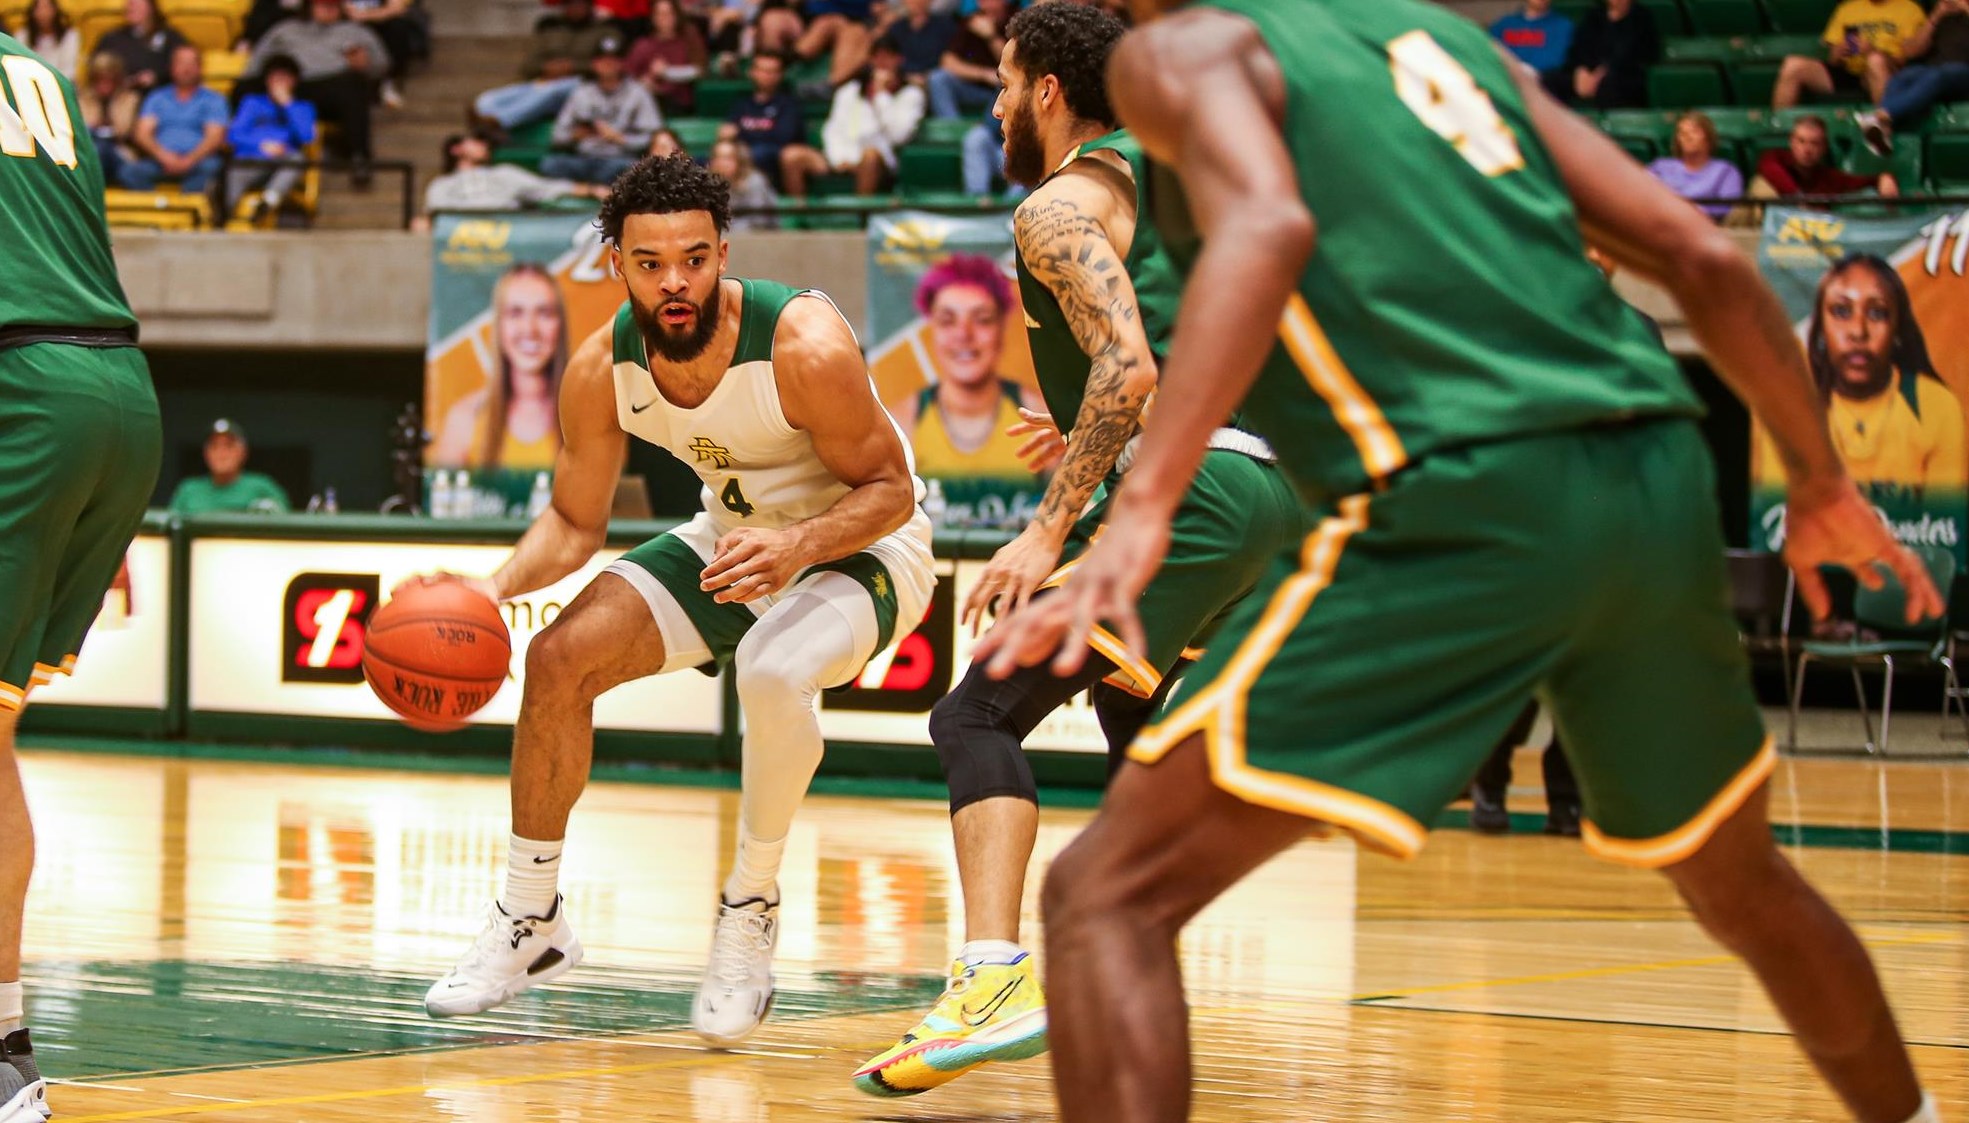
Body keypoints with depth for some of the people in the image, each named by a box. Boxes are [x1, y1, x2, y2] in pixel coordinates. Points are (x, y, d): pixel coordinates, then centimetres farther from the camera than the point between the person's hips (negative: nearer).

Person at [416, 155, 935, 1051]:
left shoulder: (806, 346, -32)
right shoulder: (601, 371, -16)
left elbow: (889, 488, -21)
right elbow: (576, 522, -2)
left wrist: (799, 545, -40)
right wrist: (494, 587, -22)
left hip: (859, 543, -6)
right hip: (733, 536, 6)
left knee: (773, 672, -36)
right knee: (562, 655, -9)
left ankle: (750, 913, -12)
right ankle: (530, 921, 8)